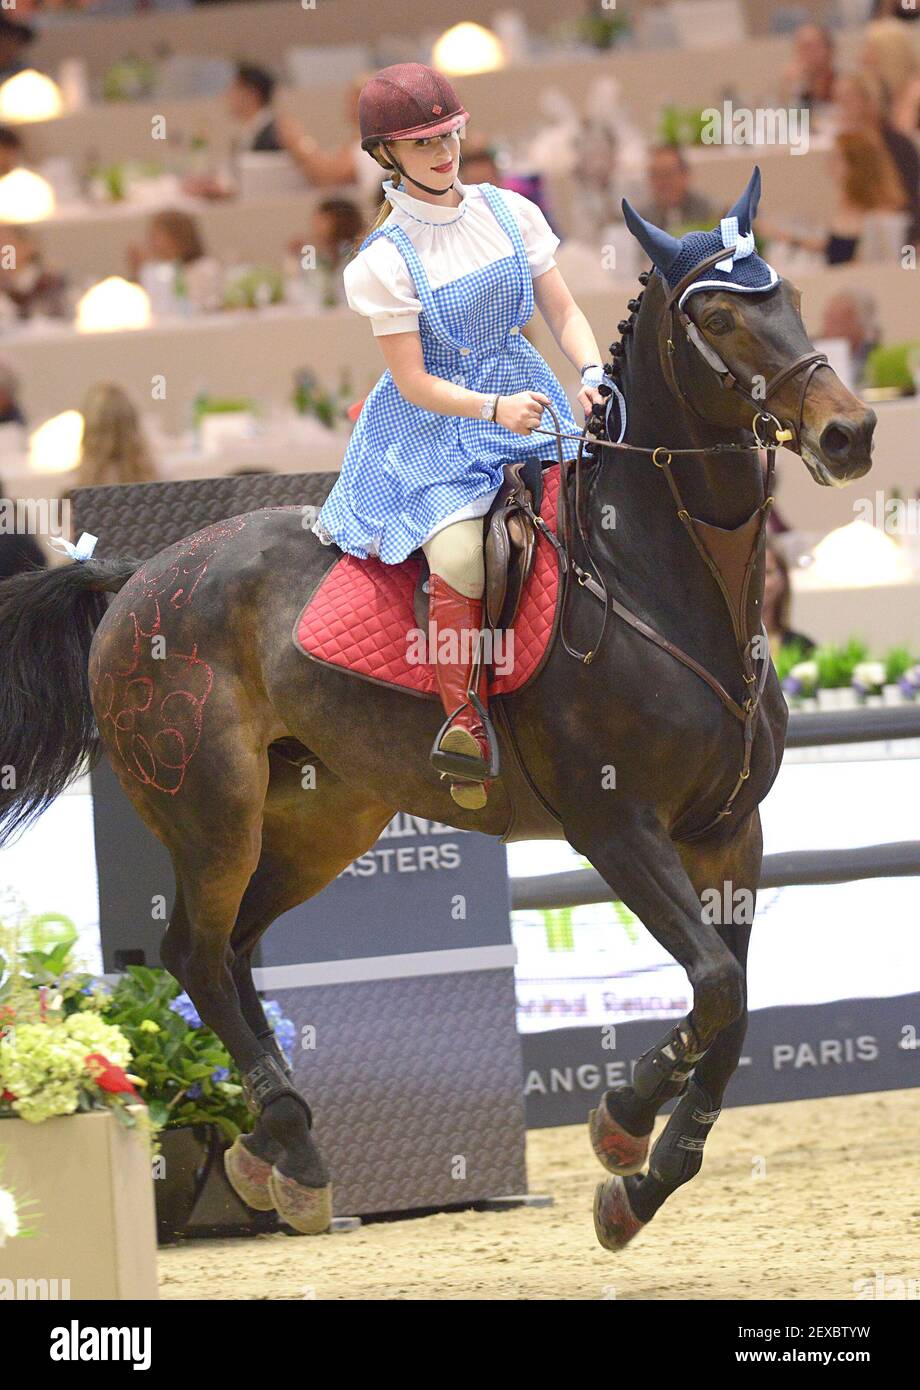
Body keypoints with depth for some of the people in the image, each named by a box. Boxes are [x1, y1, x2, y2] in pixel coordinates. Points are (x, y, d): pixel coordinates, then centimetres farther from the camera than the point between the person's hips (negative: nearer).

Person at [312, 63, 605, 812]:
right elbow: (414, 383, -11)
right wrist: (495, 409, -26)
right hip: (436, 419, -5)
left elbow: (566, 313, 5)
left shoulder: (510, 213, 2)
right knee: (459, 559, -27)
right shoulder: (388, 258, -9)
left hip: (522, 398, 5)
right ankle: (464, 723, -15)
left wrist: (593, 373, -16)